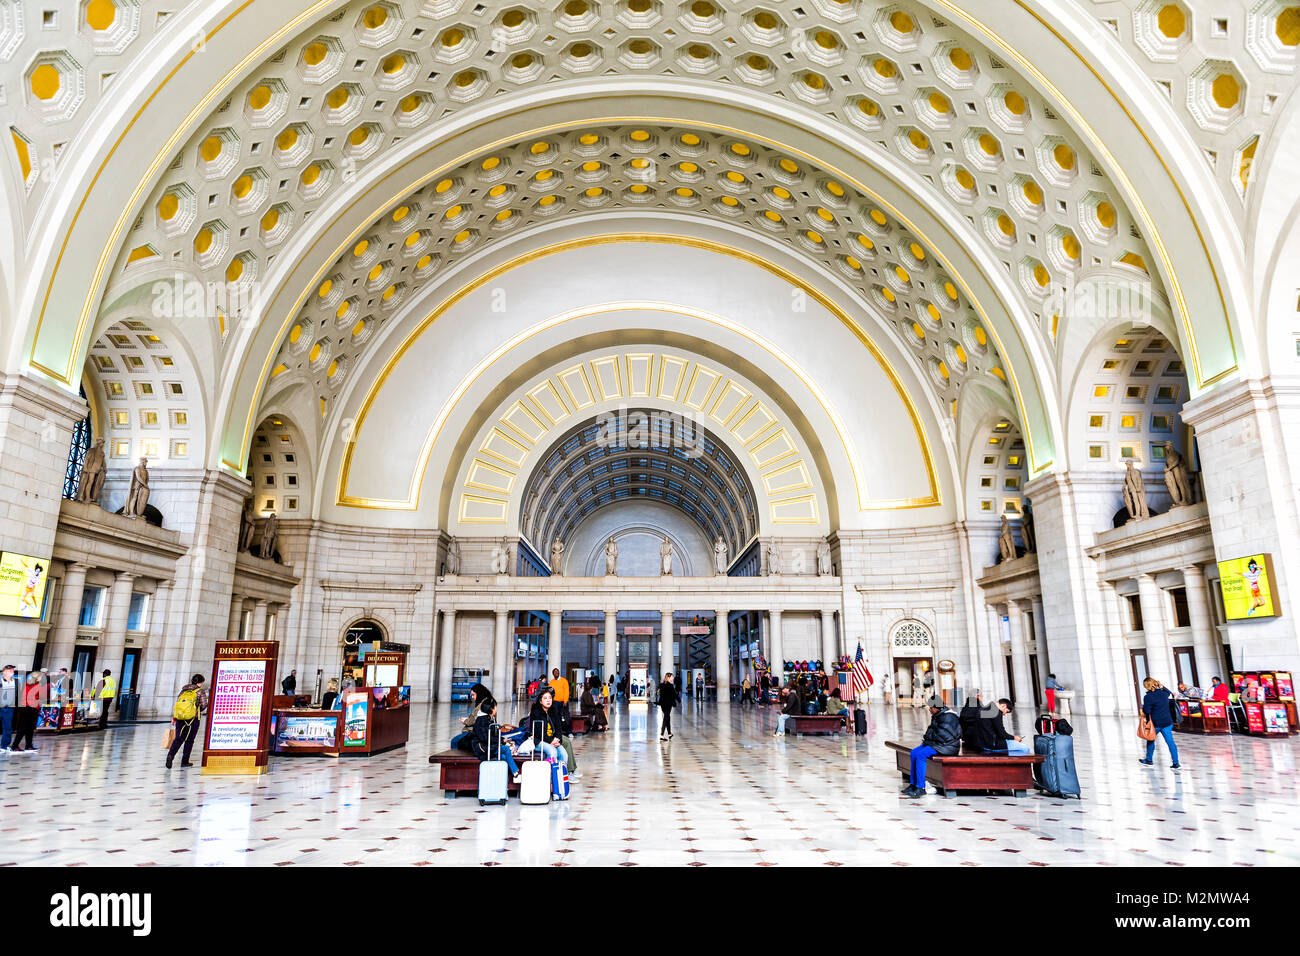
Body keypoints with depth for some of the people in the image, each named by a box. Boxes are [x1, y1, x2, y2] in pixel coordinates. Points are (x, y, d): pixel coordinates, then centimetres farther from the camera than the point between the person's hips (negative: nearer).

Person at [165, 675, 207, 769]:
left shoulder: (184, 690, 11)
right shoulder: (200, 692, -3)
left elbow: (177, 703, 10)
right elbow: (204, 705, -9)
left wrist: (173, 718, 14)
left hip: (180, 718, 4)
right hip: (193, 719, -3)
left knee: (178, 739, 10)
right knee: (189, 740, 8)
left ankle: (170, 755, -14)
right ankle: (184, 761, 10)